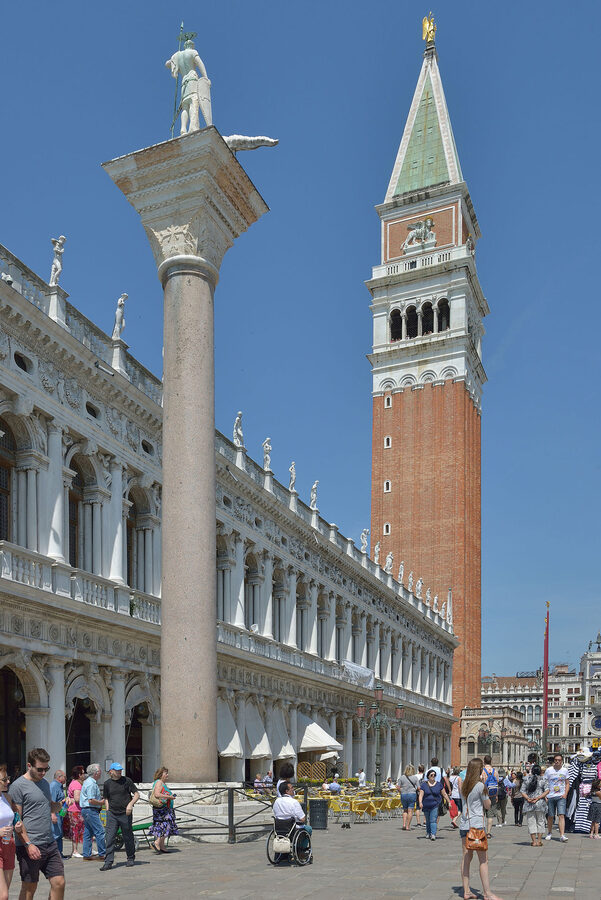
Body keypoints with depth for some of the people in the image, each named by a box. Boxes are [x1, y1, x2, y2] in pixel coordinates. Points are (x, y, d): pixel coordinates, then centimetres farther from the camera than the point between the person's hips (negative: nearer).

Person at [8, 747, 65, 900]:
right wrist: (28, 844, -18)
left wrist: (60, 804, 3)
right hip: (30, 846, -7)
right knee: (29, 888, 4)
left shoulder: (45, 783, 15)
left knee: (59, 883, 3)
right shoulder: (18, 786, -9)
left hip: (50, 844, 7)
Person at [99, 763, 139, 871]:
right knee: (109, 838, -6)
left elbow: (137, 794, 0)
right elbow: (106, 799, 17)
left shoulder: (127, 781, -2)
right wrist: (108, 810, 5)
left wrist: (130, 804, -15)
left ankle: (131, 858, 25)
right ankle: (108, 862, -1)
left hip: (125, 814, -2)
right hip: (112, 814, 2)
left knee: (128, 837, 8)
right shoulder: (107, 784, 5)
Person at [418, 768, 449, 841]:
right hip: (426, 806, 1)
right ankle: (428, 833, 33)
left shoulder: (439, 784, 4)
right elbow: (421, 794, -7)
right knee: (428, 820, 13)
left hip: (435, 806, -1)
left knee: (433, 820, -13)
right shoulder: (424, 784, 1)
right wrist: (420, 803, -22)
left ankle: (433, 834, -17)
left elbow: (444, 794, 9)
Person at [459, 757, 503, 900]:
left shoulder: (464, 784, 9)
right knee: (484, 860, -1)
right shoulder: (480, 786, -10)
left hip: (464, 825, 7)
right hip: (477, 825, -7)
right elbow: (487, 805, -1)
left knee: (466, 858, 8)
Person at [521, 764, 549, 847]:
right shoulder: (542, 779, 1)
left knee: (531, 822, 7)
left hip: (529, 804, 1)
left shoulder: (526, 779, 4)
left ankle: (534, 841, 5)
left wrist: (528, 798, -9)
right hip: (540, 803, -1)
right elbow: (547, 790, -8)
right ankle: (539, 840, 10)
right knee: (540, 822, 11)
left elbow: (523, 792, -2)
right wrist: (538, 798, -11)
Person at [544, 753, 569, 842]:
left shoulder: (565, 770, 5)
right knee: (550, 816, 6)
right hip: (550, 797, 0)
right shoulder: (548, 770, 0)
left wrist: (565, 794, -1)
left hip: (561, 797, 0)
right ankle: (549, 833, 26)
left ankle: (562, 835, -15)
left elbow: (567, 784, 14)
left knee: (561, 815, -12)